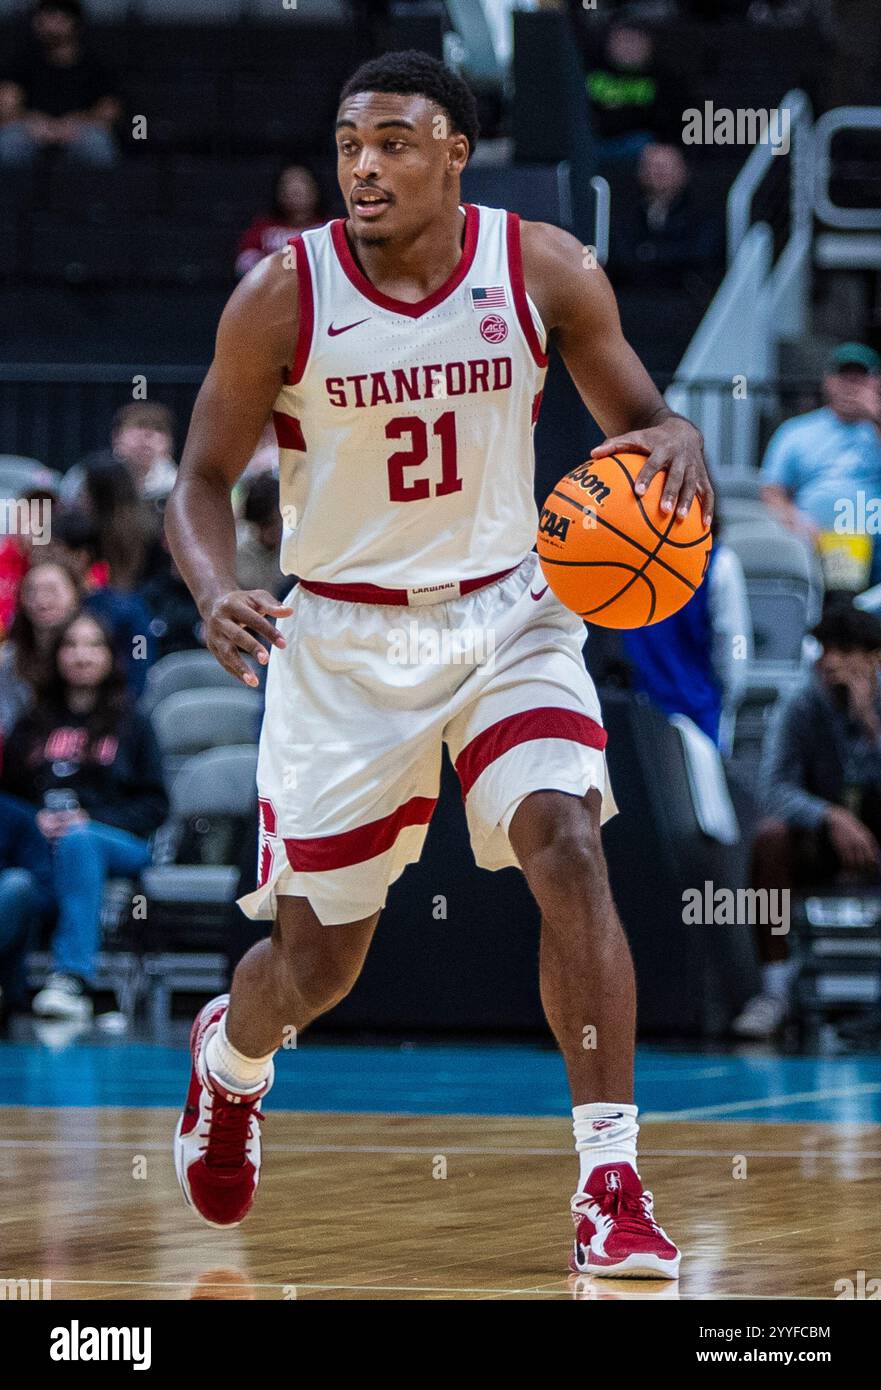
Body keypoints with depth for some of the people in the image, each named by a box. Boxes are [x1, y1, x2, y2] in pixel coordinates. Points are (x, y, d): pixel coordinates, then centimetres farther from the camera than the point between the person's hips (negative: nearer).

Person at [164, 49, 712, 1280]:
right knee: (317, 963, 5)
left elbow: (639, 418, 3)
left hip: (505, 613, 1)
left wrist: (672, 445, -22)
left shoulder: (546, 272, -9)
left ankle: (613, 1187, -18)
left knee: (568, 851, -23)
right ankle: (228, 1059, 44)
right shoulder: (282, 297, -12)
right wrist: (215, 590, -25)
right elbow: (203, 480, -4)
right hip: (341, 636, -1)